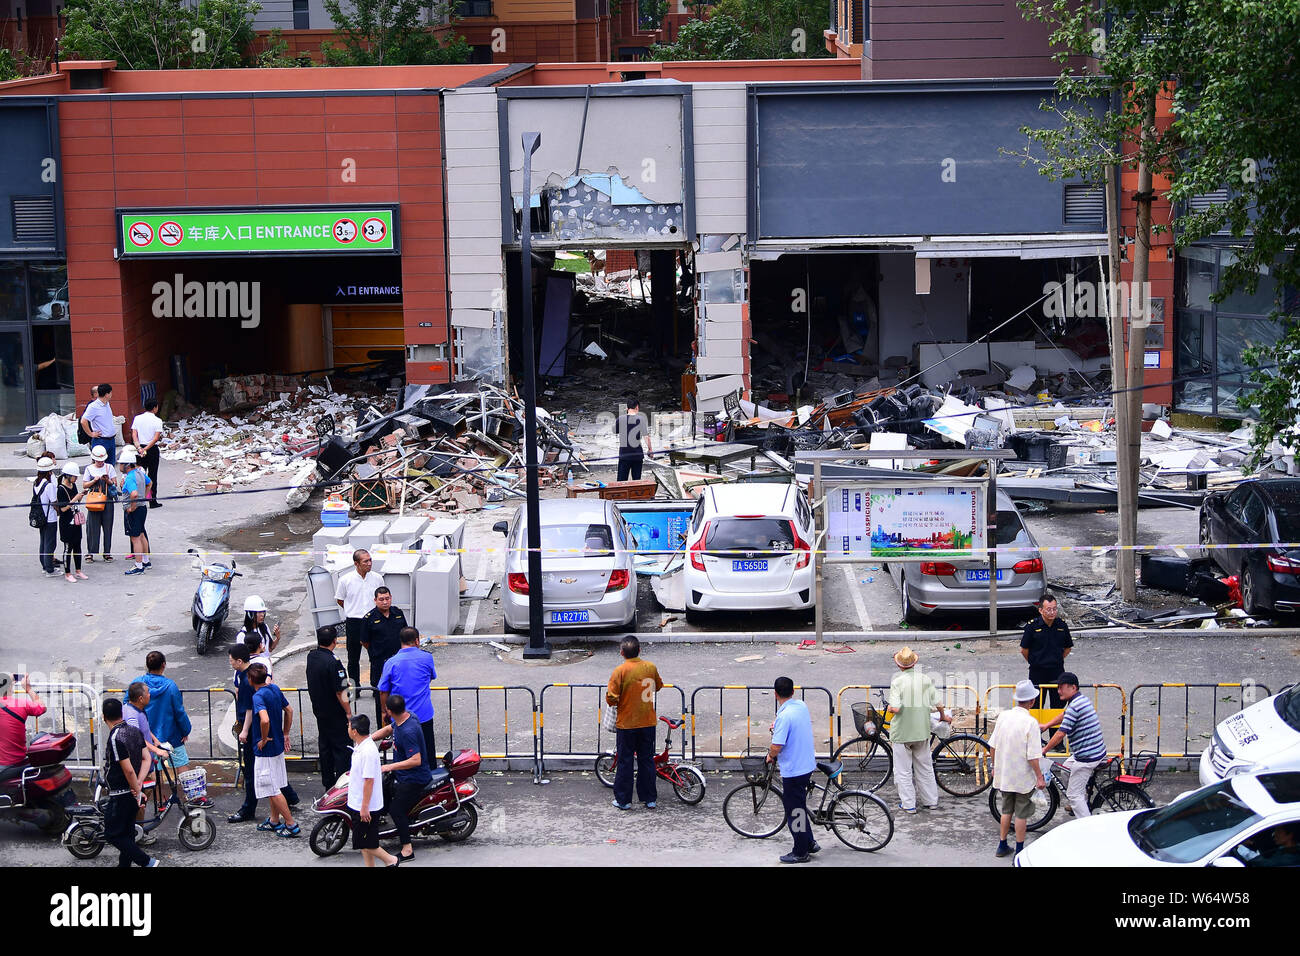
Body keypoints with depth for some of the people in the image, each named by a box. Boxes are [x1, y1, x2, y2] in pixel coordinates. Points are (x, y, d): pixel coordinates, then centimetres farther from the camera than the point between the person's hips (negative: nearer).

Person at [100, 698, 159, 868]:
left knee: (112, 835, 1)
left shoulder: (115, 739, -22)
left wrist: (137, 791, -14)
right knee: (127, 833, 18)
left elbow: (128, 770, -23)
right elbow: (146, 758, 5)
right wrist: (138, 783, 1)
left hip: (120, 795, -8)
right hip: (132, 794, 8)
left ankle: (147, 862, -3)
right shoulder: (135, 731, 4)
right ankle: (124, 863, 26)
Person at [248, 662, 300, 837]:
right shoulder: (274, 689, 3)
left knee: (273, 789, 0)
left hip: (266, 749, -9)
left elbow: (265, 720, -39)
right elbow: (289, 710, 14)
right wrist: (285, 734, 19)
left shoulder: (258, 697, -23)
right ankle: (275, 820, 31)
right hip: (278, 746, 9)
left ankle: (292, 825, 3)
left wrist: (264, 739, -22)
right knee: (274, 786, 20)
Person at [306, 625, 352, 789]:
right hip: (335, 714, -8)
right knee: (341, 747, 2)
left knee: (324, 745, 17)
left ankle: (328, 783, 27)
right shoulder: (333, 662, -26)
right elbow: (340, 693, -22)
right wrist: (348, 712, -13)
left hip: (319, 710, 8)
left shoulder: (311, 656, -2)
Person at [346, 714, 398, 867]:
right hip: (358, 805, 10)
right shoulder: (360, 747, 7)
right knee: (363, 844, 15)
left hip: (365, 807, -10)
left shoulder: (368, 751, -24)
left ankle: (390, 860, 14)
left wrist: (365, 807, -23)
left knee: (365, 843, -1)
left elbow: (369, 780, -25)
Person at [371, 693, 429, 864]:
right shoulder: (400, 720, -1)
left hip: (414, 779, -11)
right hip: (402, 774, 11)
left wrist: (390, 767, -31)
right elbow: (387, 729, 19)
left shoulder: (408, 732, -32)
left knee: (396, 810, -11)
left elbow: (416, 760, -34)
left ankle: (407, 850, -5)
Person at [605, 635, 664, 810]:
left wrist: (615, 703, 5)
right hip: (648, 722, 3)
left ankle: (623, 800, 12)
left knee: (625, 762, 6)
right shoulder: (650, 668, -2)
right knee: (647, 760, 13)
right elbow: (658, 686, 17)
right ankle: (650, 799, 17)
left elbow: (611, 698, -16)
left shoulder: (620, 671, -15)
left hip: (627, 723, -3)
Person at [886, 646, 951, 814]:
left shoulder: (897, 681, -13)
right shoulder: (926, 679, 0)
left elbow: (895, 708, -20)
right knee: (925, 768, 17)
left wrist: (889, 707, 3)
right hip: (922, 731, 4)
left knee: (904, 770, 5)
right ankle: (931, 801, 23)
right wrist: (943, 716, 25)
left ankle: (908, 804, 7)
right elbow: (938, 703, 6)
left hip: (902, 731, -4)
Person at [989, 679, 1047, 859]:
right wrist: (1040, 777, -9)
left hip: (1004, 775, 5)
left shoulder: (1003, 716, -2)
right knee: (1021, 814, 7)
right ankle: (1020, 851, 14)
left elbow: (992, 746, 5)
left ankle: (1002, 846, 26)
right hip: (1023, 777, -5)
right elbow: (1033, 756, -19)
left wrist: (995, 767, 18)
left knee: (1006, 810, 19)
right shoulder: (1030, 722, -19)